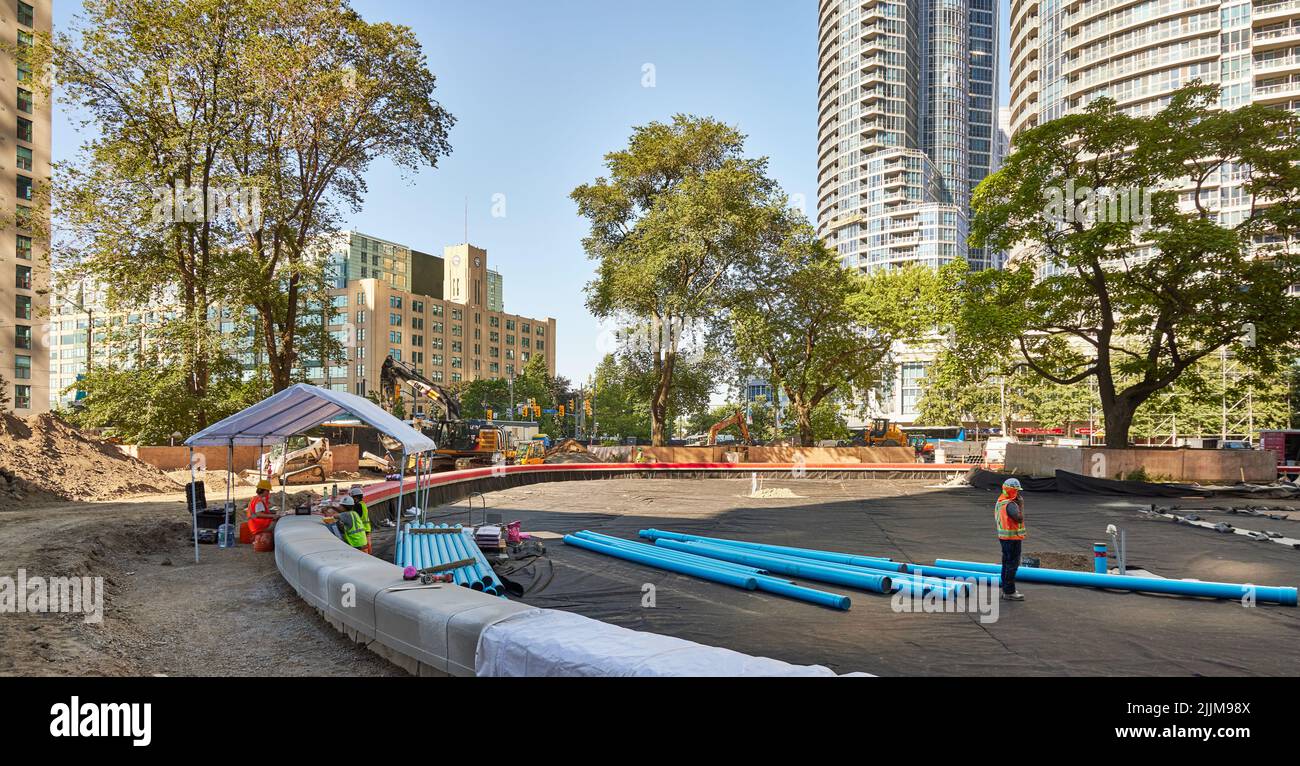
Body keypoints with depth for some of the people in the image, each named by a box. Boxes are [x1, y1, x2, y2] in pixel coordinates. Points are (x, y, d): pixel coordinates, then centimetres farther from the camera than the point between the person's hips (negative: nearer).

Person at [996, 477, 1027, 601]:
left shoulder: (1000, 501, 10)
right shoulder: (1010, 504, -22)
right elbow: (1020, 518, -28)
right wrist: (1021, 504, -16)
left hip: (1003, 536, 10)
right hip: (1012, 538, -10)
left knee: (1006, 563, 17)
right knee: (1012, 564, -4)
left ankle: (1006, 589, 25)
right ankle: (1009, 592, 0)